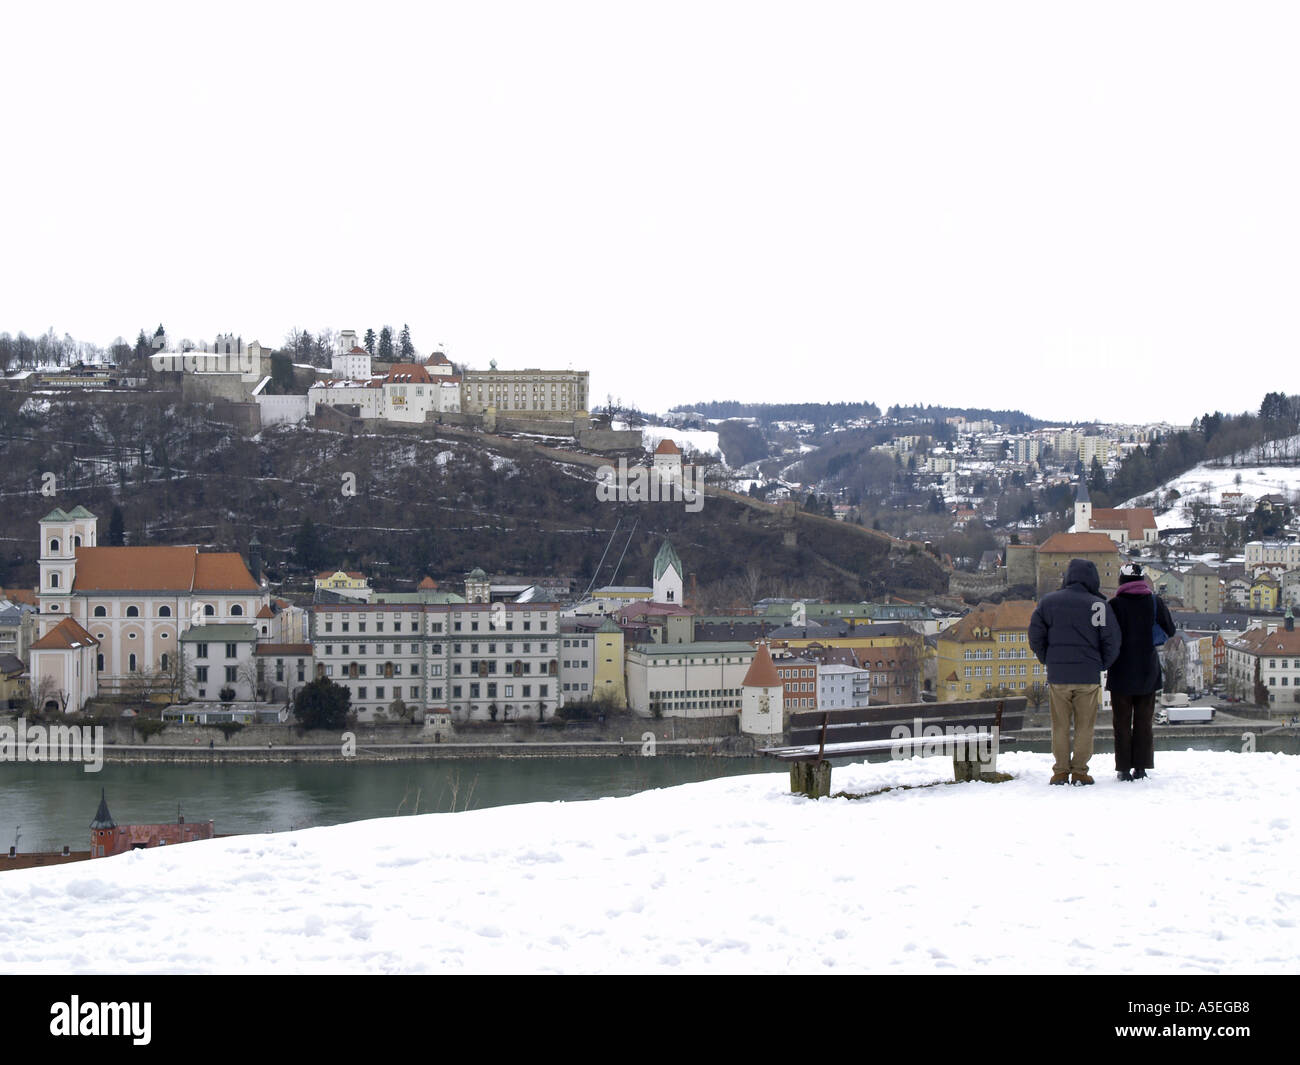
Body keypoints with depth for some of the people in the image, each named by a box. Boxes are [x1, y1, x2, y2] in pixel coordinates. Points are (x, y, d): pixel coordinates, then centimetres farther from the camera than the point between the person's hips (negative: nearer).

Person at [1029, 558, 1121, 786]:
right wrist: (1101, 665, 9)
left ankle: (1061, 771, 8)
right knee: (1085, 727, 6)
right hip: (1089, 677, -2)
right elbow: (1111, 639, -6)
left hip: (1057, 675, 2)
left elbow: (1035, 636, 4)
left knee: (1060, 726, 9)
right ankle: (1080, 771, 5)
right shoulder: (1099, 605, -5)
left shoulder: (1048, 602, 2)